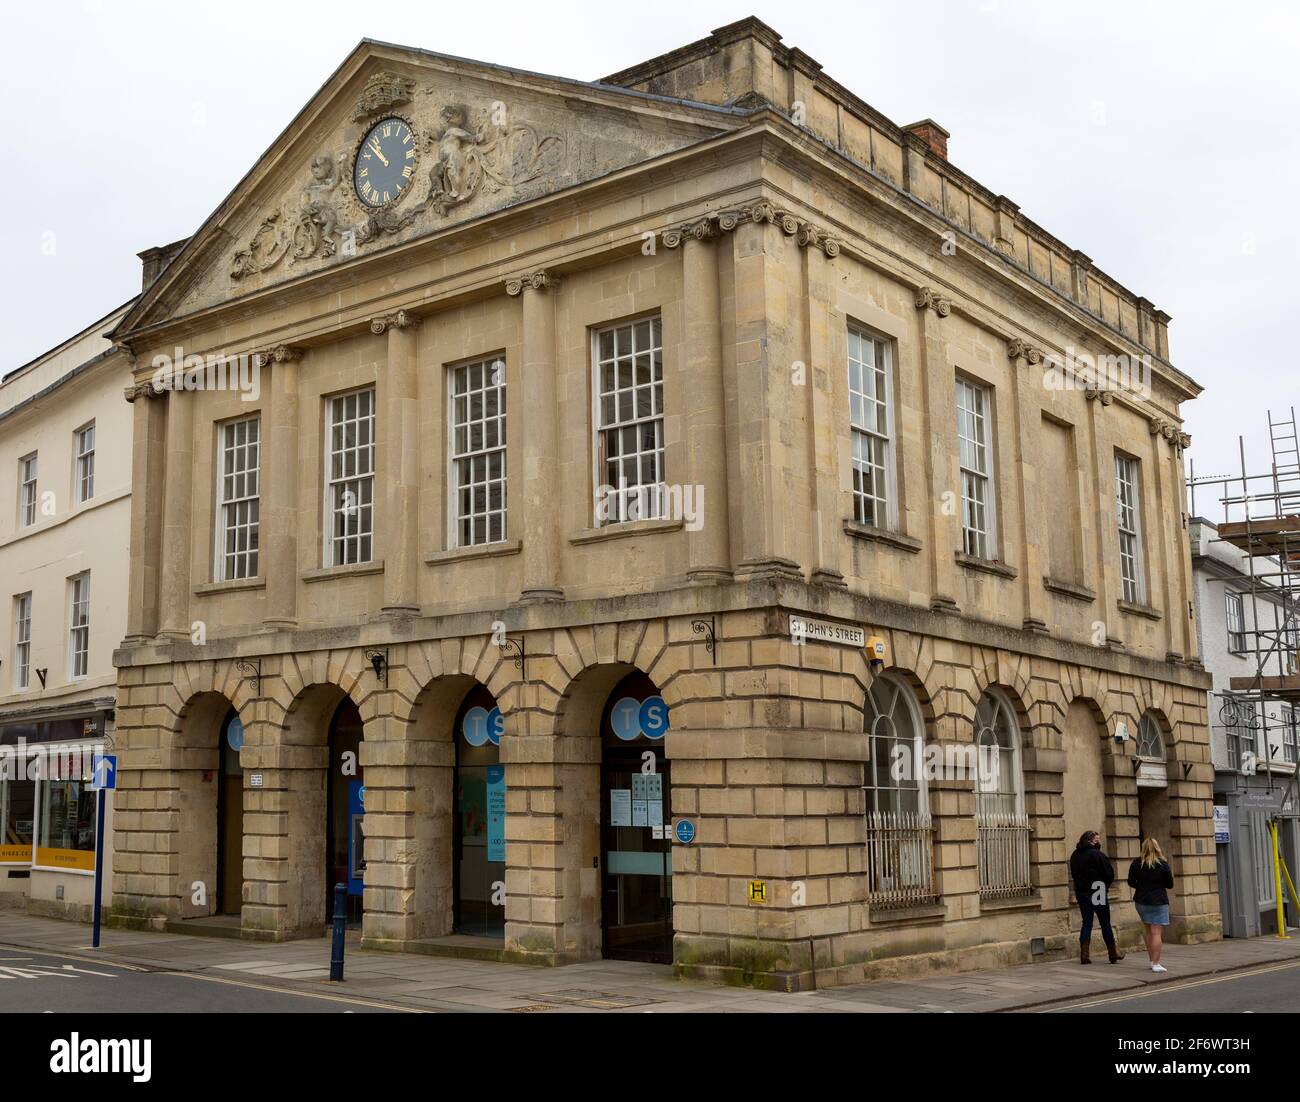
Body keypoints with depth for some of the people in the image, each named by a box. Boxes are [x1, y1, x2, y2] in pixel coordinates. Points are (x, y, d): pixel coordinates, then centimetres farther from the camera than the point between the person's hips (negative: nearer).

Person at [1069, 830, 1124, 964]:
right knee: (1105, 923, 6)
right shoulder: (1096, 854, -15)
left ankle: (1084, 955, 3)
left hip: (1081, 892, 5)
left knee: (1086, 923, 9)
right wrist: (1105, 885, 7)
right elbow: (1109, 874, -10)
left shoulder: (1075, 855, 5)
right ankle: (1113, 953, 15)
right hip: (1097, 892, -5)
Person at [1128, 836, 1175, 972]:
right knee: (1157, 932, -4)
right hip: (1158, 901, -4)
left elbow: (1131, 882, 2)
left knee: (1148, 930, 17)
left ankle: (1152, 960, 20)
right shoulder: (1163, 864, -9)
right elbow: (1170, 884, -3)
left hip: (1140, 901, 4)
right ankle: (1156, 964, -7)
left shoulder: (1136, 863, -2)